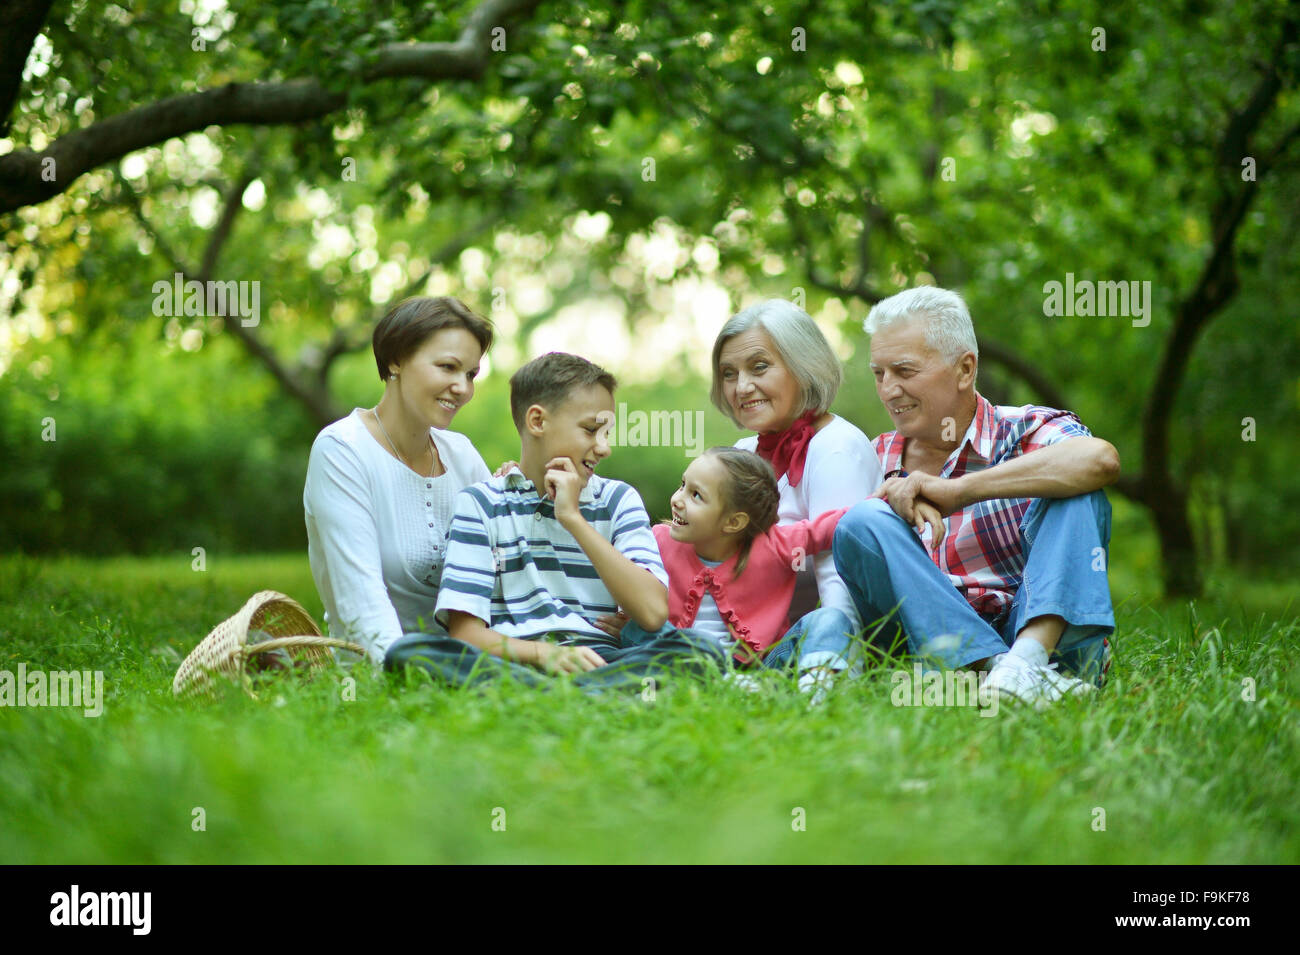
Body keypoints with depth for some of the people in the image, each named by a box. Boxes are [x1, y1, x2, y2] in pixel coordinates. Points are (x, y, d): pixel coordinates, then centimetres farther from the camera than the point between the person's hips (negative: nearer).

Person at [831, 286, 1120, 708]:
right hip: (944, 650, 2)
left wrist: (957, 491, -25)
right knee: (862, 524, -17)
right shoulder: (879, 460, 15)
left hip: (1039, 627, -2)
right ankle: (997, 667, -33)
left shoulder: (1023, 432, 2)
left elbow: (1099, 459, -23)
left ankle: (1031, 656, -40)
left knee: (1073, 490, -18)